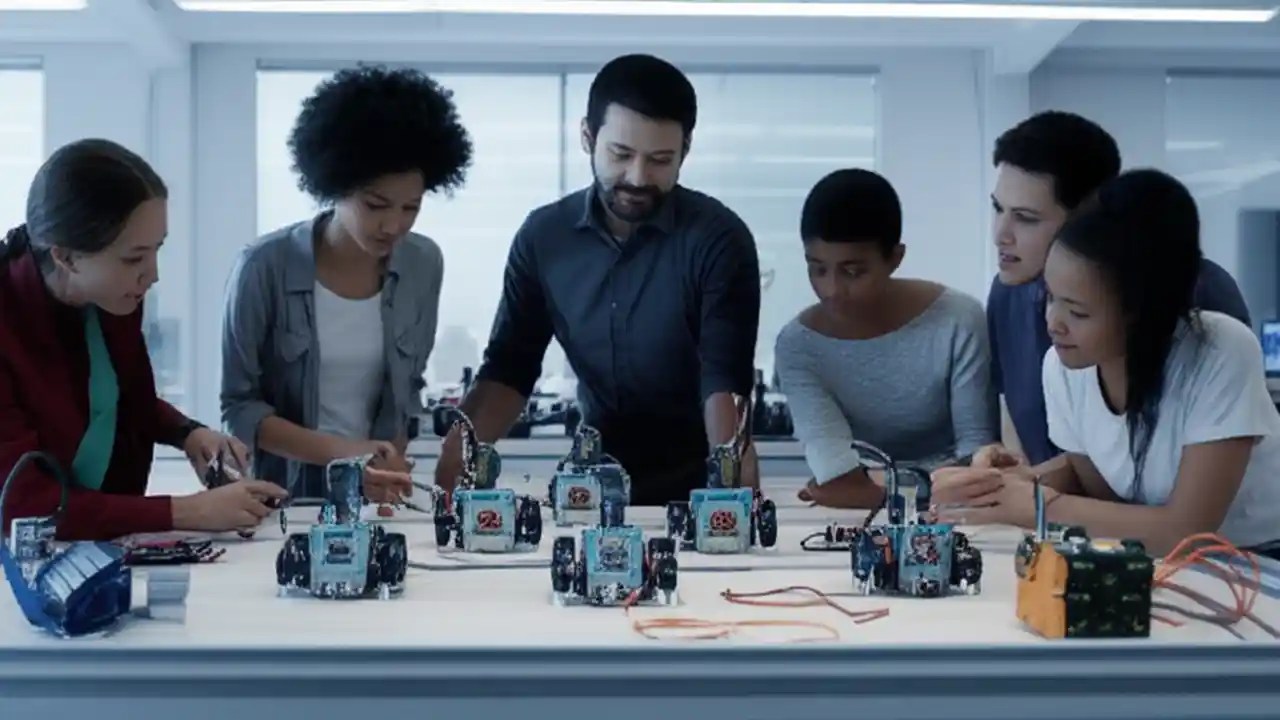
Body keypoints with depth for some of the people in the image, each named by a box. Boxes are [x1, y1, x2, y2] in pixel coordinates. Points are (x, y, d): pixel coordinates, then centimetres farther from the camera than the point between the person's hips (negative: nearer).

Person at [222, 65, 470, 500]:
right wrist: (339, 452, -20)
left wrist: (391, 469, -5)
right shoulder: (265, 267, -11)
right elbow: (239, 407, -7)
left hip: (372, 492, 2)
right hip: (280, 491, -2)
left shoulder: (424, 265, -2)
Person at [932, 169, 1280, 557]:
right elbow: (1096, 484, 4)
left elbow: (1187, 529, -22)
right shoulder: (1062, 364, -10)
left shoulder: (1223, 353, -23)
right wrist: (1028, 482, -14)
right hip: (1164, 564, 4)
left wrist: (1042, 506, -20)